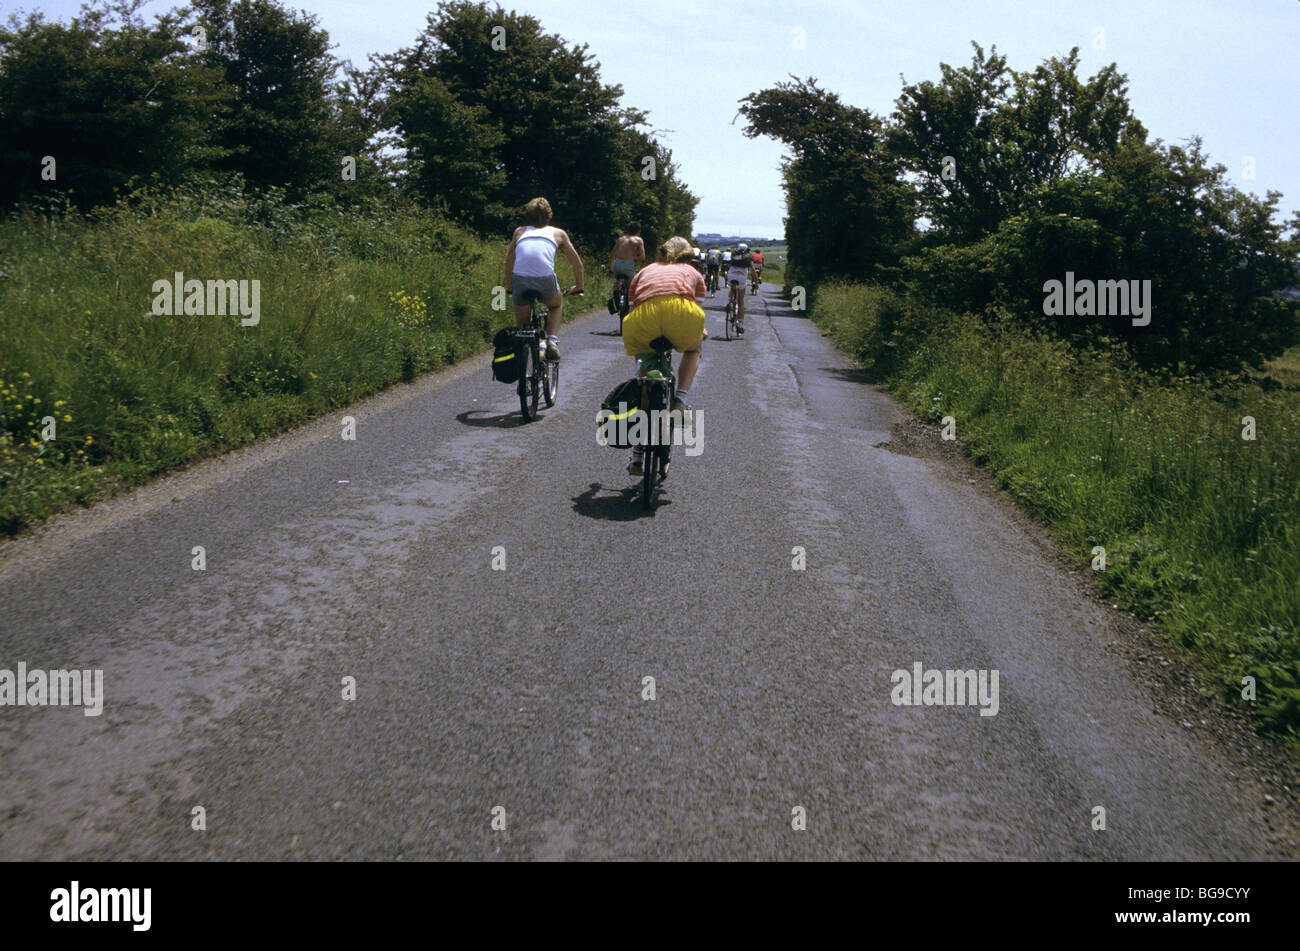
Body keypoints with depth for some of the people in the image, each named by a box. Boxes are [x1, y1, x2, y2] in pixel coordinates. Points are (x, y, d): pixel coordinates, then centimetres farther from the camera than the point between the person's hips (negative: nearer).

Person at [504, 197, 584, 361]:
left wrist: (509, 288, 42)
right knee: (557, 306, 31)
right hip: (546, 280, -1)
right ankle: (551, 340, 10)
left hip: (520, 280, 1)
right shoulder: (558, 233, 23)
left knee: (521, 325, 21)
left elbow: (509, 262, 31)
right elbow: (577, 263, 29)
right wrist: (578, 288, 43)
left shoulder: (520, 231, 26)